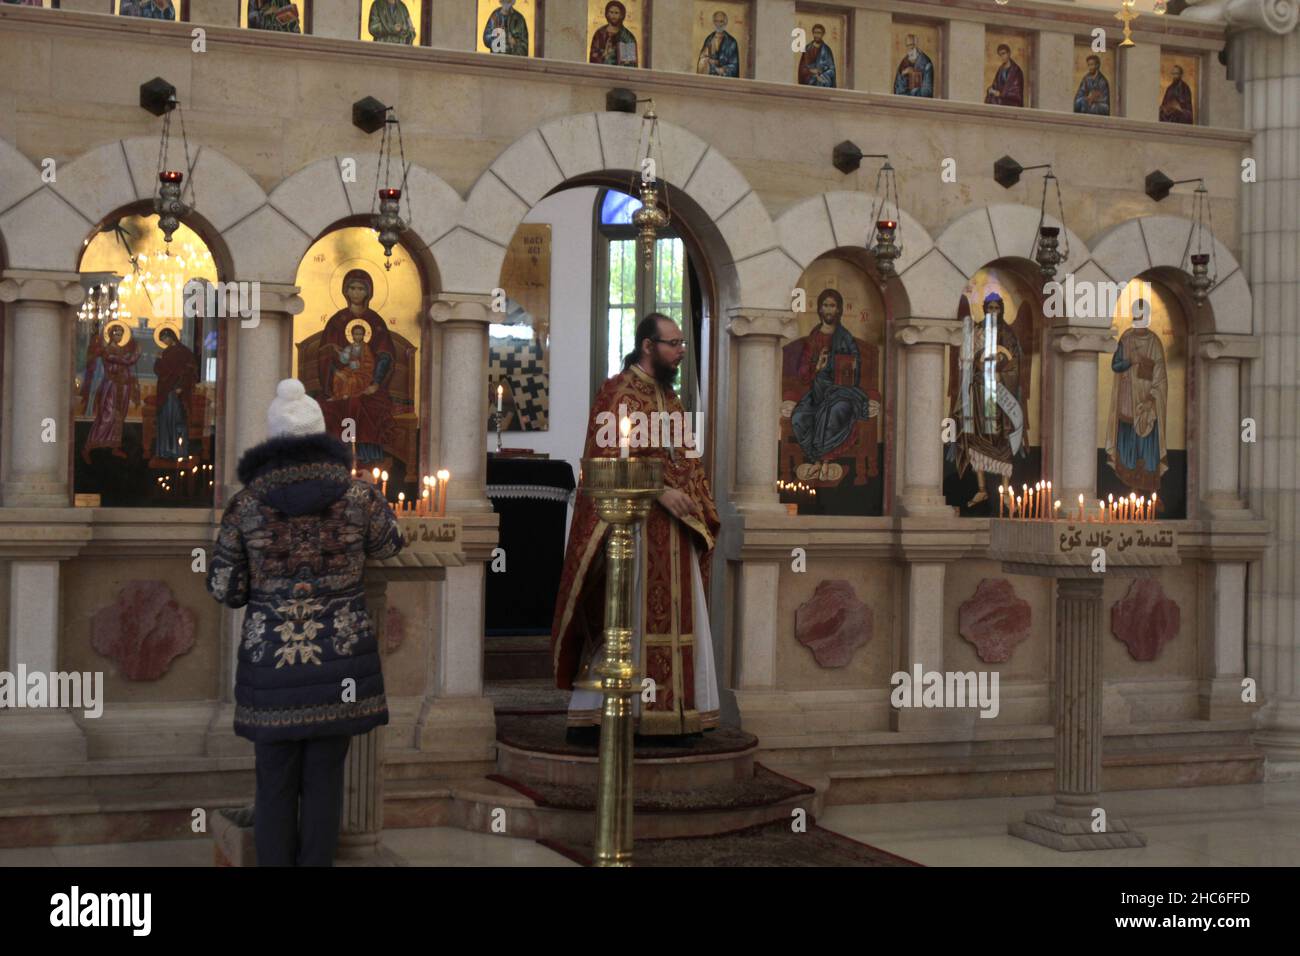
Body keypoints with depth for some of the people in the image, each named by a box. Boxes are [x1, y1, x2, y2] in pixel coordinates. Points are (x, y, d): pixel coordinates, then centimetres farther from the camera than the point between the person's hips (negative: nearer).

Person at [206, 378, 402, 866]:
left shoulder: (246, 502, -6)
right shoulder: (357, 493, -5)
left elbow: (224, 588, 0)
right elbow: (388, 543, 17)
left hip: (273, 664, 0)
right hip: (339, 661, 0)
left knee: (275, 783, 12)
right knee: (324, 780, 10)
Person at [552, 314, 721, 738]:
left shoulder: (670, 398, 18)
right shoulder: (617, 392, -7)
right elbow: (609, 457, -17)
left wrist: (698, 508, 8)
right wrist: (658, 491, -22)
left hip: (674, 528, 8)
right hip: (634, 525, -8)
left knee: (676, 620, 7)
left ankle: (670, 712, 12)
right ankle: (589, 713, 2)